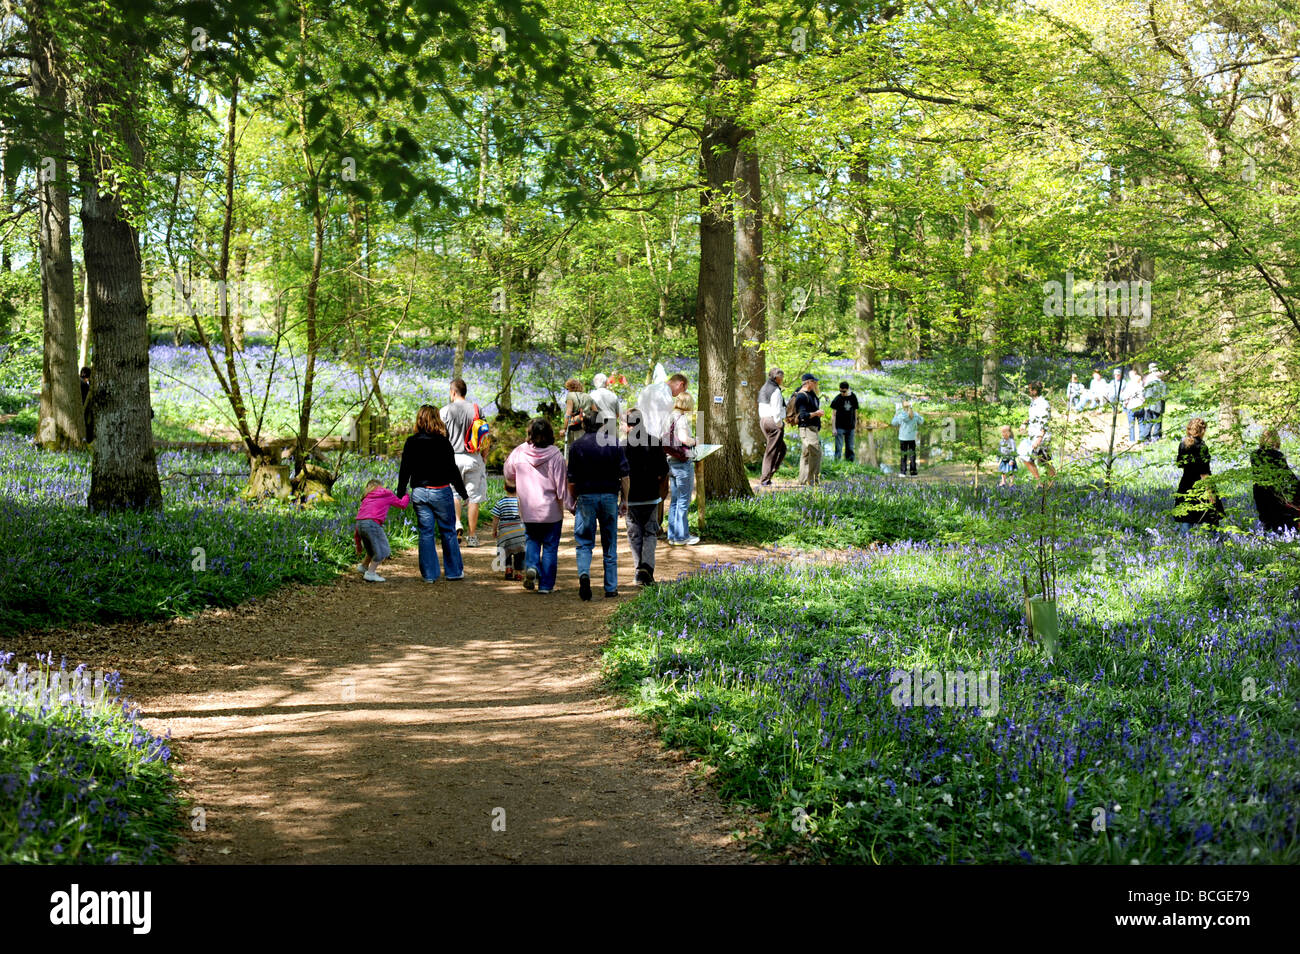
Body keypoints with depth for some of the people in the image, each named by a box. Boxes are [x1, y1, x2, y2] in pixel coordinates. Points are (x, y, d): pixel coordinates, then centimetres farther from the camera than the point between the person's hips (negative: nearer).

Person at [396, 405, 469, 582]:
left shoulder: (411, 443, -1)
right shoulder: (443, 443, -8)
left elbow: (404, 470, 3)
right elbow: (453, 469, -4)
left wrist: (400, 493, 15)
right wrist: (463, 492, 6)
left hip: (419, 492, 2)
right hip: (441, 491, -2)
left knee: (426, 533, 7)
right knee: (448, 532, 9)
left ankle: (429, 574, 7)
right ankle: (455, 571, 14)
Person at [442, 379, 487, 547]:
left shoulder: (446, 410, -1)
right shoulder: (476, 410, 4)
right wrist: (483, 458, 14)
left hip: (453, 457, -1)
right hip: (474, 458, 1)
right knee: (473, 497, 5)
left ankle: (456, 523, -13)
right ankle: (472, 536, 6)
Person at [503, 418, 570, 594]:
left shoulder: (519, 452, -5)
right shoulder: (555, 455, -12)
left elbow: (509, 476, 10)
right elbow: (561, 484, -10)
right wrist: (565, 503, 1)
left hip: (528, 509, 2)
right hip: (551, 510, -2)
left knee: (531, 540, 20)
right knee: (550, 546, 8)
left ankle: (531, 566, -7)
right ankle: (546, 585, 9)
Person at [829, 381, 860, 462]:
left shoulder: (853, 397, 2)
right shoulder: (837, 399, -8)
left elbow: (855, 411, 13)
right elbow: (834, 414, -6)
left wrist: (855, 424, 14)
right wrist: (834, 428, -10)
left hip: (850, 427, 3)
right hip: (839, 427, -3)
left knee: (850, 448, 10)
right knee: (838, 447, -7)